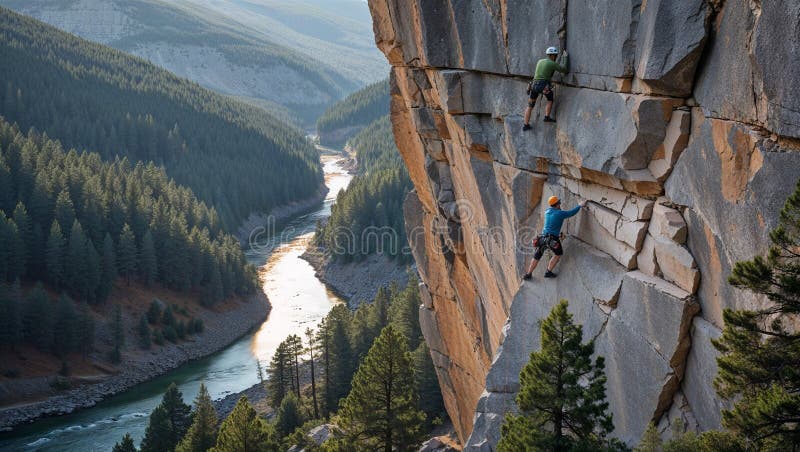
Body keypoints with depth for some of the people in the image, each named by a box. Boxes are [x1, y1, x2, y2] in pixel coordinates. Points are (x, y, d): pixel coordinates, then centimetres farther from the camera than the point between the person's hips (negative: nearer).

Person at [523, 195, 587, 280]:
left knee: (536, 257, 13)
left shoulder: (547, 212, 8)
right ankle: (548, 272, 12)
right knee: (558, 254, 18)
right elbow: (572, 213, 1)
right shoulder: (560, 213, -10)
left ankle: (528, 274, 13)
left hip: (543, 237, 6)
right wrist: (580, 206, 13)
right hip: (553, 238, -6)